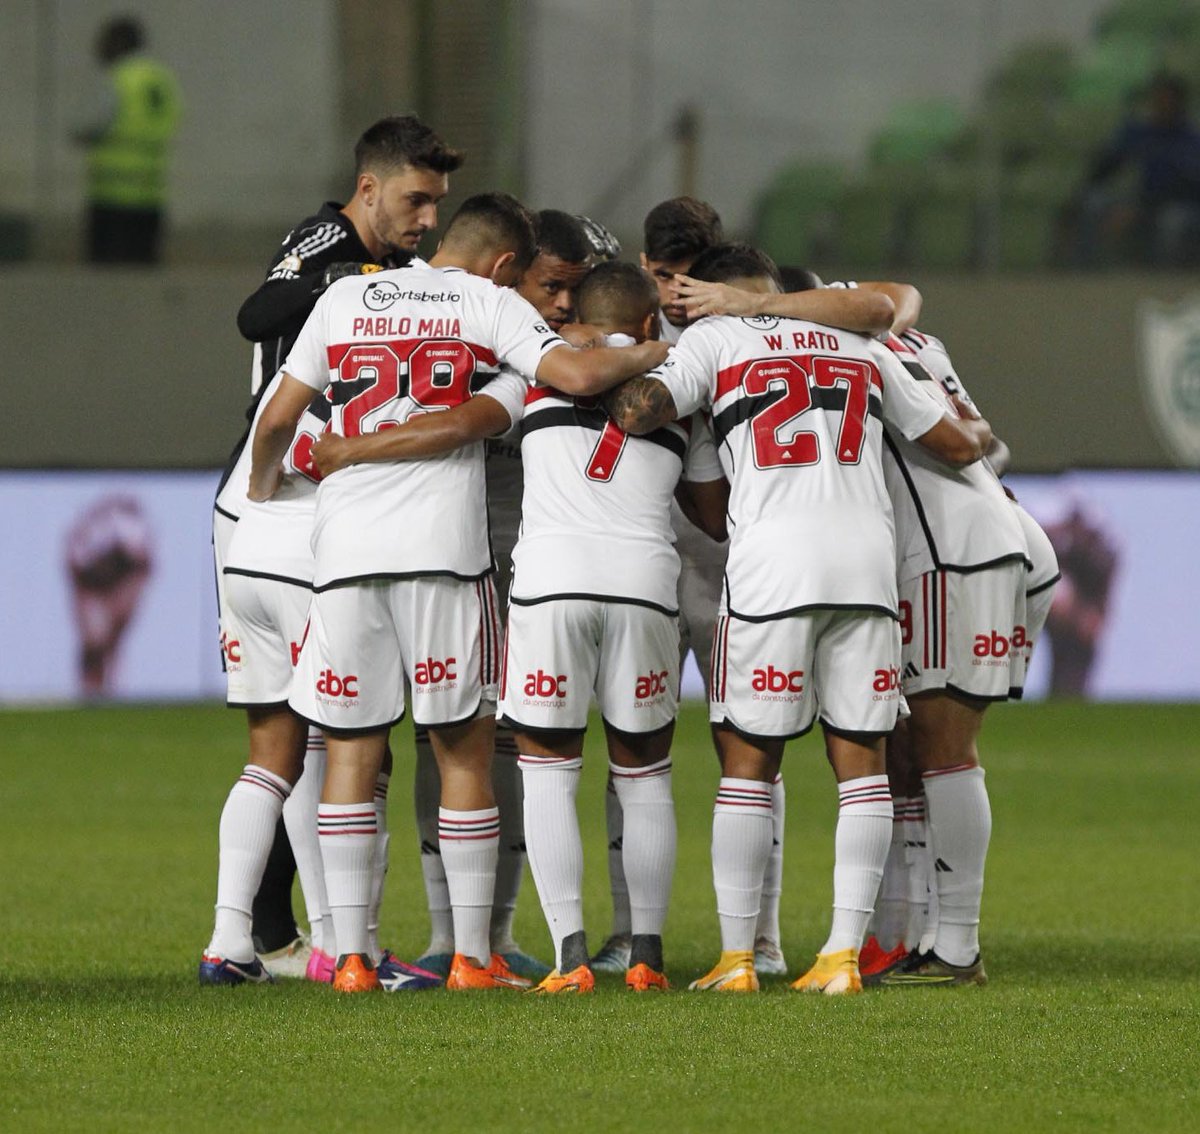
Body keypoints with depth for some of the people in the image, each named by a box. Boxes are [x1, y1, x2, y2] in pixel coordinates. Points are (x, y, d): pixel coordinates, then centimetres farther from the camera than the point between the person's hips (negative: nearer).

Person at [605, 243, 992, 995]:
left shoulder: (715, 340, 9)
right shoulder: (861, 347, 21)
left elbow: (637, 410, -5)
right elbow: (957, 444, 27)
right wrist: (981, 436, 50)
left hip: (773, 564, -3)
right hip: (868, 553, 3)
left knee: (748, 762, 5)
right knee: (860, 761, 7)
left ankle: (737, 956, 5)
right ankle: (844, 954, 2)